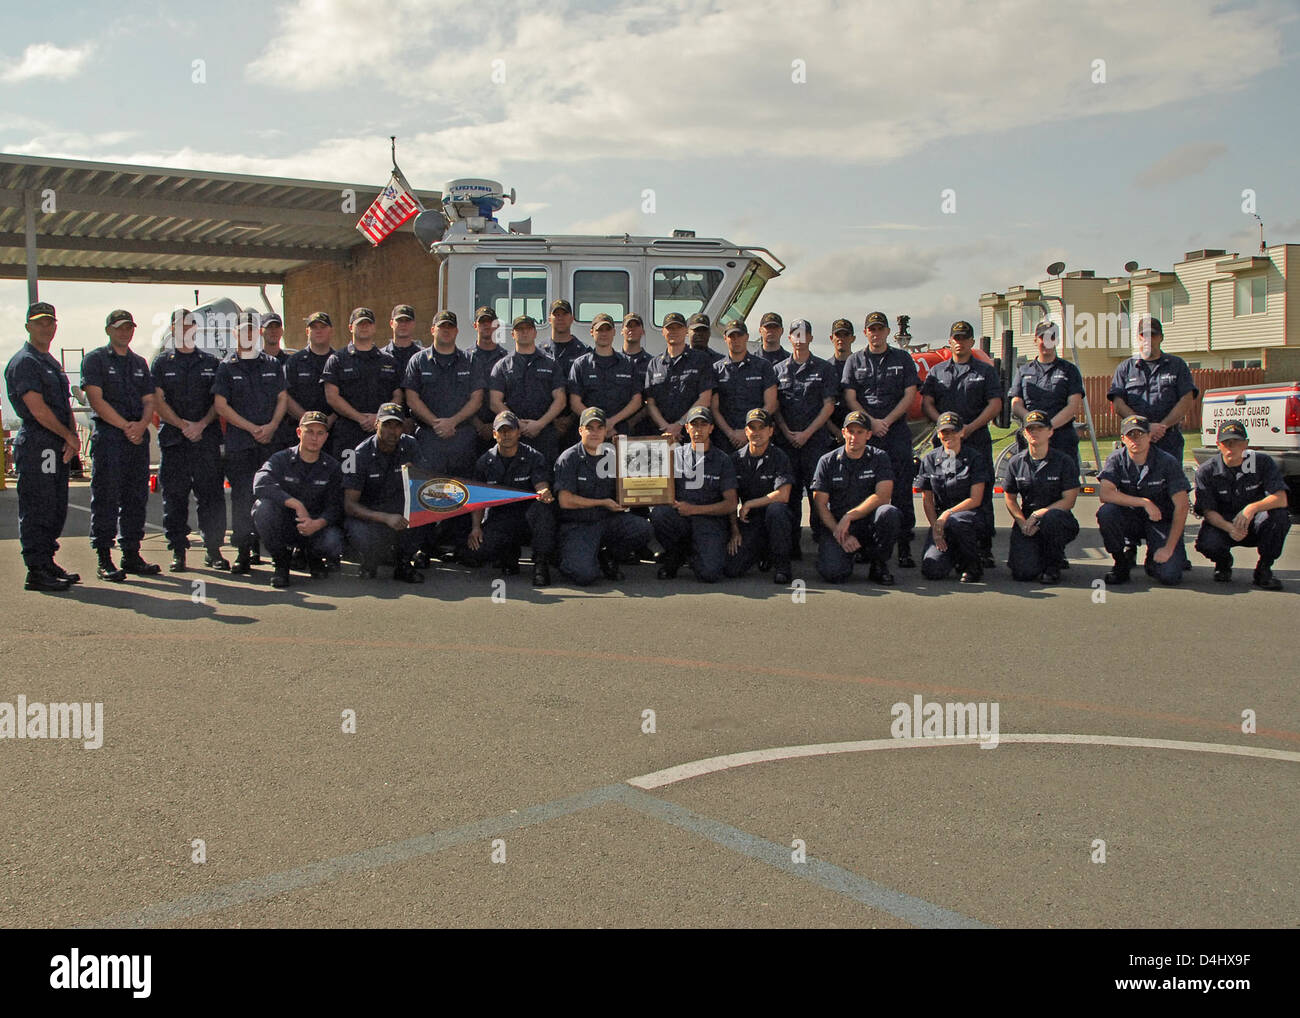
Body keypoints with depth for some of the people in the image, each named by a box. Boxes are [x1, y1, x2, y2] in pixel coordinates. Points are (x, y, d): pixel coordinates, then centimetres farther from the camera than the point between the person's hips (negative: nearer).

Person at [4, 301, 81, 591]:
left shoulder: (51, 362, 21)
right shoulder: (23, 362, -8)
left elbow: (65, 404, 18)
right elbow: (38, 409, -16)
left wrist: (73, 436, 1)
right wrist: (69, 436, -7)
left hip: (59, 446, 9)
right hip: (36, 444, -9)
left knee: (56, 510, 12)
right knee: (37, 509, -6)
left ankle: (47, 563, 21)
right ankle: (36, 572, -2)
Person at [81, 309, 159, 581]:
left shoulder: (140, 363, 19)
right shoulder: (95, 359, 2)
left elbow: (149, 400, 13)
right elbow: (96, 400, -8)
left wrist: (142, 424, -8)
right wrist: (126, 426, -14)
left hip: (138, 437, 5)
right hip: (107, 436, -5)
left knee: (136, 497, 7)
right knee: (106, 498, -6)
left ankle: (132, 555, 14)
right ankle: (104, 559, -3)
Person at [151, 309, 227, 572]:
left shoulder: (210, 362, 13)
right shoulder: (162, 362, 9)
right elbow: (158, 400, 1)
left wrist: (201, 424, -7)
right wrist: (183, 425, -11)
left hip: (207, 439, 1)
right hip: (173, 439, -1)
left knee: (211, 494, -2)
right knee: (175, 496, 1)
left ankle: (213, 549, 5)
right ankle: (178, 550, 8)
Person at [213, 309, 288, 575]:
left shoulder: (272, 365, 16)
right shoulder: (226, 368, 8)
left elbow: (283, 398, 12)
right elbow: (221, 405, 1)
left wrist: (272, 426, -6)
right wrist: (252, 428, -8)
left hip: (271, 441, 2)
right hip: (239, 444, -1)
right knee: (242, 497, -5)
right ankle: (243, 552, -1)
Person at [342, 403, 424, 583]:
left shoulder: (409, 446, -4)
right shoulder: (361, 454, -16)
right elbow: (349, 505, -18)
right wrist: (386, 518, -34)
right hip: (363, 514, -4)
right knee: (368, 541, -37)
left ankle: (403, 563, -10)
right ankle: (369, 561, 2)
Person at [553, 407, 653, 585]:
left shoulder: (611, 455, 10)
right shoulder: (569, 458, -5)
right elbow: (565, 501, -12)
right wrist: (603, 503, -7)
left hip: (607, 520, 5)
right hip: (577, 525, -5)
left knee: (643, 528, -21)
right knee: (585, 575, -26)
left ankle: (607, 557, 5)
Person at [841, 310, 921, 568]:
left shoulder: (902, 359, 11)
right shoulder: (855, 361, 13)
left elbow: (909, 396, 5)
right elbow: (849, 398, 5)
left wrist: (886, 422, -7)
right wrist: (871, 422, -9)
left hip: (897, 433, -1)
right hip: (864, 433, 1)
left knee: (902, 491, -5)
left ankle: (905, 548, -3)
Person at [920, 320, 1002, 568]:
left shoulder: (986, 371, 10)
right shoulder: (937, 371, 16)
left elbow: (995, 404, 2)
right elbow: (926, 403, 9)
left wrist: (970, 427, -11)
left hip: (977, 439, -2)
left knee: (981, 494, -5)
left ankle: (984, 550, -3)